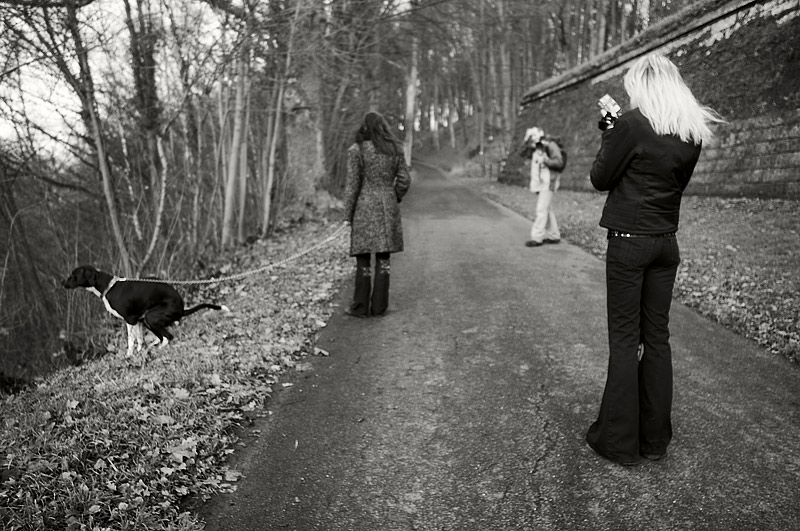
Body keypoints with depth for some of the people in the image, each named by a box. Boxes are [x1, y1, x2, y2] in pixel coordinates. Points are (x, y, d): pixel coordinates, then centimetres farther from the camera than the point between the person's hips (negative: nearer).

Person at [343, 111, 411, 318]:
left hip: (365, 209, -3)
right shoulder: (395, 149, 5)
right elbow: (404, 180, 5)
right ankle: (379, 306, 10)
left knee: (363, 260, 2)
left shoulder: (356, 150, -6)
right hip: (388, 209, 3)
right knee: (383, 259, 7)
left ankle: (360, 307, 7)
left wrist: (348, 214, -2)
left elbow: (352, 184, -9)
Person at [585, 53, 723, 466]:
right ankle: (655, 438, 22)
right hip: (667, 243, 6)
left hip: (628, 242, -6)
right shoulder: (693, 133, 7)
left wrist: (609, 136, 10)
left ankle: (618, 441, 10)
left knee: (624, 340, 0)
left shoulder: (633, 123, -12)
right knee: (658, 337, 12)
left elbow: (600, 179, -5)